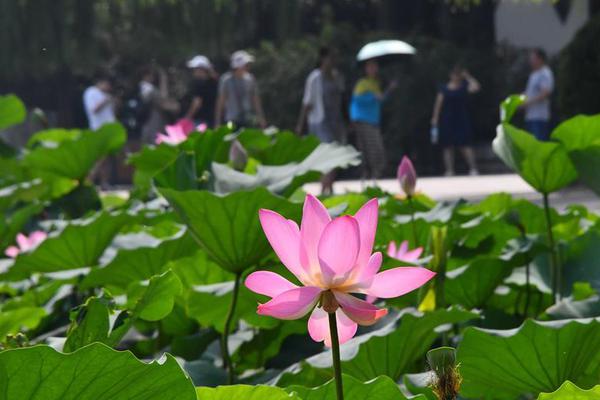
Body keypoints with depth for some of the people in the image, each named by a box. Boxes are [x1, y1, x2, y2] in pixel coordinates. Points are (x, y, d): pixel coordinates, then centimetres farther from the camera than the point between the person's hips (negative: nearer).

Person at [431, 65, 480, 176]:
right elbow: (438, 104, 8)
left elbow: (476, 87, -14)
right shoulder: (444, 88, 8)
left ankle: (473, 169, -12)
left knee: (465, 145, -10)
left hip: (462, 120, -2)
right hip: (447, 120, 2)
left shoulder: (464, 86, 5)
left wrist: (467, 77, -5)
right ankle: (449, 171, 5)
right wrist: (435, 119, 1)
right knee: (448, 146, 2)